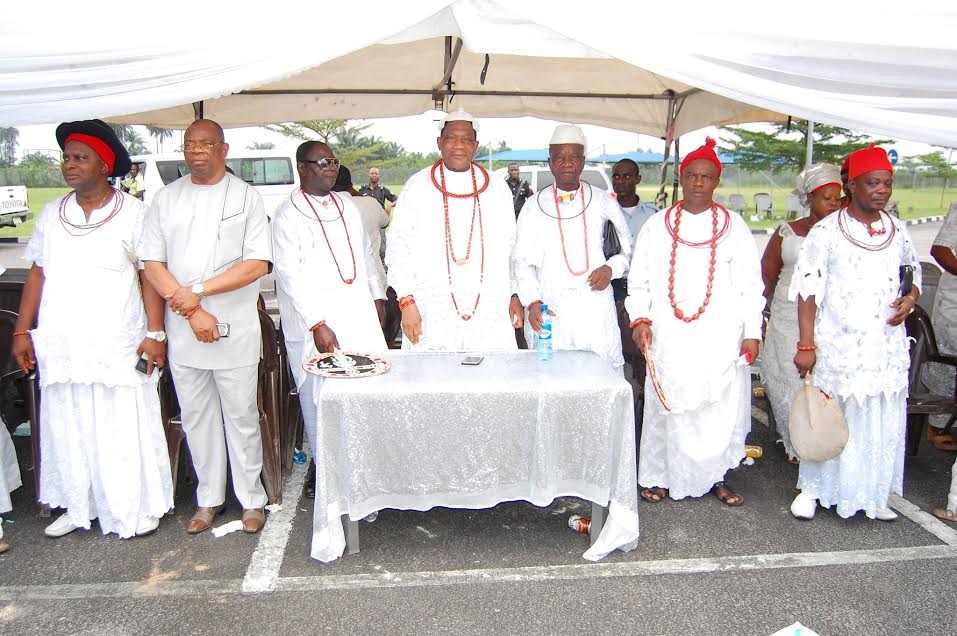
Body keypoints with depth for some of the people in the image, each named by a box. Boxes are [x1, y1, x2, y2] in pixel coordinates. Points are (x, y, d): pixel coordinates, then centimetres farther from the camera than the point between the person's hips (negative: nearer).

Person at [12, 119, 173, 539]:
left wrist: (155, 334, -10)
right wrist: (22, 331, 10)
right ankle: (77, 507, 26)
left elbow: (150, 276, -5)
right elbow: (38, 275, 14)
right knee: (66, 429, 11)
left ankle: (138, 508, 16)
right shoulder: (51, 215, 11)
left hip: (117, 346, -4)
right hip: (60, 345, 5)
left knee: (124, 428, 1)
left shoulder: (133, 213, -2)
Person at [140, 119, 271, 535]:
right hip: (182, 329, 3)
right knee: (196, 416, 12)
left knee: (241, 415, 4)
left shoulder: (246, 197, 1)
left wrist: (199, 290, -14)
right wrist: (191, 311, -10)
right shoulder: (166, 198, 8)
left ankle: (251, 498, 19)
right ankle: (208, 498, 27)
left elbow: (257, 264, -8)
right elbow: (152, 263, 2)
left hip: (235, 328, -3)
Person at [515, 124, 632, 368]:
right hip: (549, 310, 0)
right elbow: (523, 262, 4)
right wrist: (533, 302, -10)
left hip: (596, 307, 0)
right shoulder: (535, 206, 8)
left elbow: (629, 250, 16)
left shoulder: (604, 201, 9)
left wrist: (611, 268, -5)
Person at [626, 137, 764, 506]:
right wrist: (639, 319, -5)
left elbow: (750, 283, 7)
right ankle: (660, 476, 18)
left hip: (721, 338, 1)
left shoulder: (734, 226, 8)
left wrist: (752, 332, 1)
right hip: (669, 338, 0)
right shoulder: (656, 226, 8)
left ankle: (715, 476, 21)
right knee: (667, 406, 3)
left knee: (721, 407, 4)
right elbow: (639, 280, 9)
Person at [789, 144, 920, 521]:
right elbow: (808, 291, -9)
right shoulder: (827, 231, -6)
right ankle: (812, 490, 21)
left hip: (886, 347, 5)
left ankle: (874, 495, 26)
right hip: (837, 346, -4)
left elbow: (913, 276, 22)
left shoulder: (897, 231, 9)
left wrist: (910, 299, -2)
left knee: (883, 423, 10)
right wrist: (806, 344, -14)